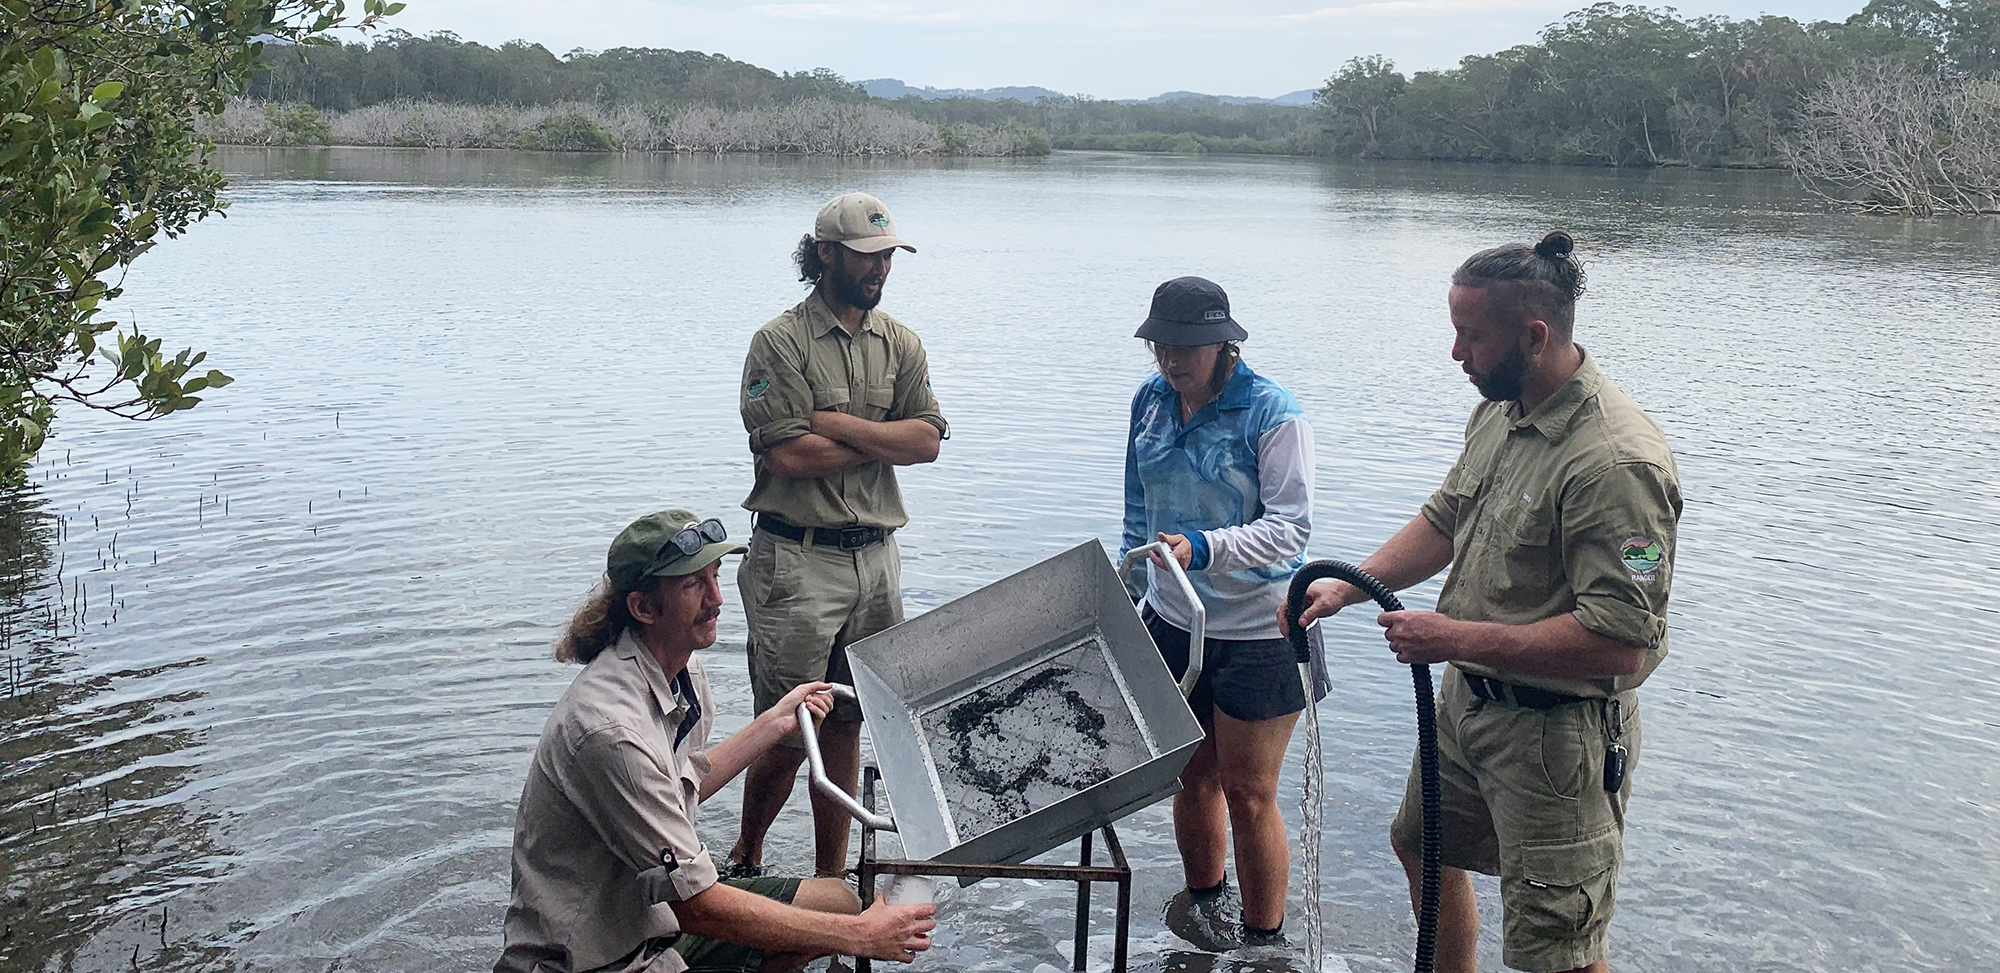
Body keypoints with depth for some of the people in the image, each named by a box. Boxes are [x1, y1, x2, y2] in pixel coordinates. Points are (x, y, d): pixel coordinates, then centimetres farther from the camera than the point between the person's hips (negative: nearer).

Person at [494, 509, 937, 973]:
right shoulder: (611, 729, -27)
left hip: (655, 910, 10)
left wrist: (775, 722, 24)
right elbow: (695, 906, -25)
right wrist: (859, 935, -22)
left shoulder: (684, 674, 2)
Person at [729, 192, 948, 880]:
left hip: (875, 558, 5)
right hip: (797, 560, -5)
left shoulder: (900, 343, 11)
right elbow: (789, 455, -16)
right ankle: (745, 860, 22)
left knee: (846, 726, 12)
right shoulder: (780, 342, -6)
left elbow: (928, 440, -2)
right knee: (786, 732, -1)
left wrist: (836, 423, -12)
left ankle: (830, 880, 22)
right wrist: (883, 440, -6)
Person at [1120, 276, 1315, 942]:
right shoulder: (1151, 400, 3)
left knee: (1248, 796, 3)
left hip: (1258, 634, -5)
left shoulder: (1272, 414, -16)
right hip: (1172, 621, 6)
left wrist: (1204, 548, -35)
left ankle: (1263, 943, 18)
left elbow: (1291, 526, -21)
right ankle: (1201, 908, 37)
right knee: (1193, 778, 17)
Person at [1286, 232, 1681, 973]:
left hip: (1556, 732, -9)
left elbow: (1620, 642, -30)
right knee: (1422, 846, 28)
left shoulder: (1615, 461, -28)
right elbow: (1443, 521, 16)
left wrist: (1457, 639, -27)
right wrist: (1347, 588, 2)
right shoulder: (1500, 413, 2)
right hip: (1468, 702, 9)